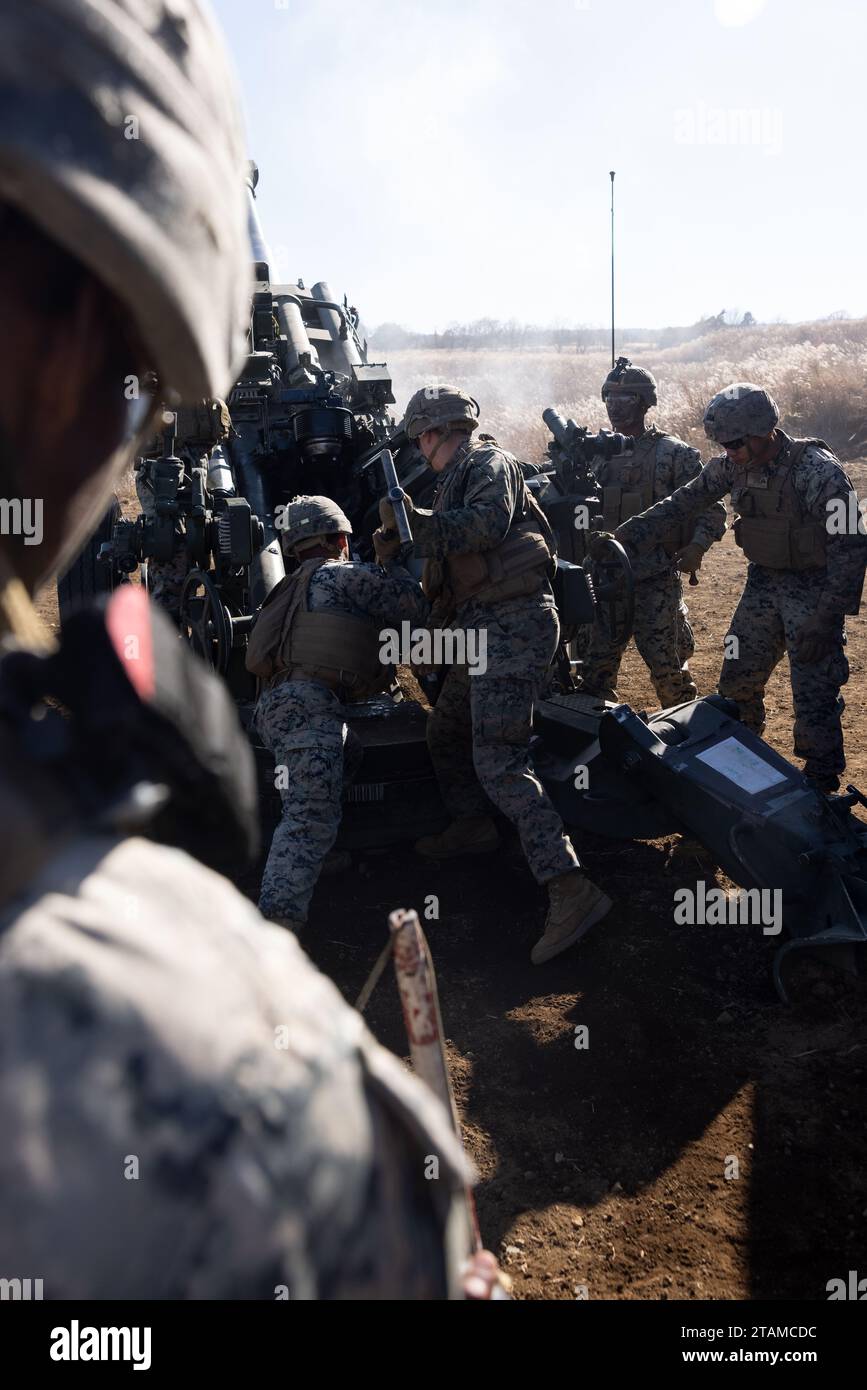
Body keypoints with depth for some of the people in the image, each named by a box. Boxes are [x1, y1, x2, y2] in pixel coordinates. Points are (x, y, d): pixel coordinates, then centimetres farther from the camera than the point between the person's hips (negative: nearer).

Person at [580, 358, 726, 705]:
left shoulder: (673, 453, -3)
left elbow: (711, 508, -2)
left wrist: (697, 546, -18)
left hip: (656, 579, -4)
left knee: (666, 666, 1)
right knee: (596, 667, 5)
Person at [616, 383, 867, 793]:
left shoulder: (819, 472, -22)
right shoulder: (733, 467, -3)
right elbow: (682, 503, 7)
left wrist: (827, 619, -24)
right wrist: (627, 535, 1)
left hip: (813, 590, -6)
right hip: (763, 584, 6)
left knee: (814, 697, -5)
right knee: (736, 682, 9)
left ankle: (821, 788, 9)